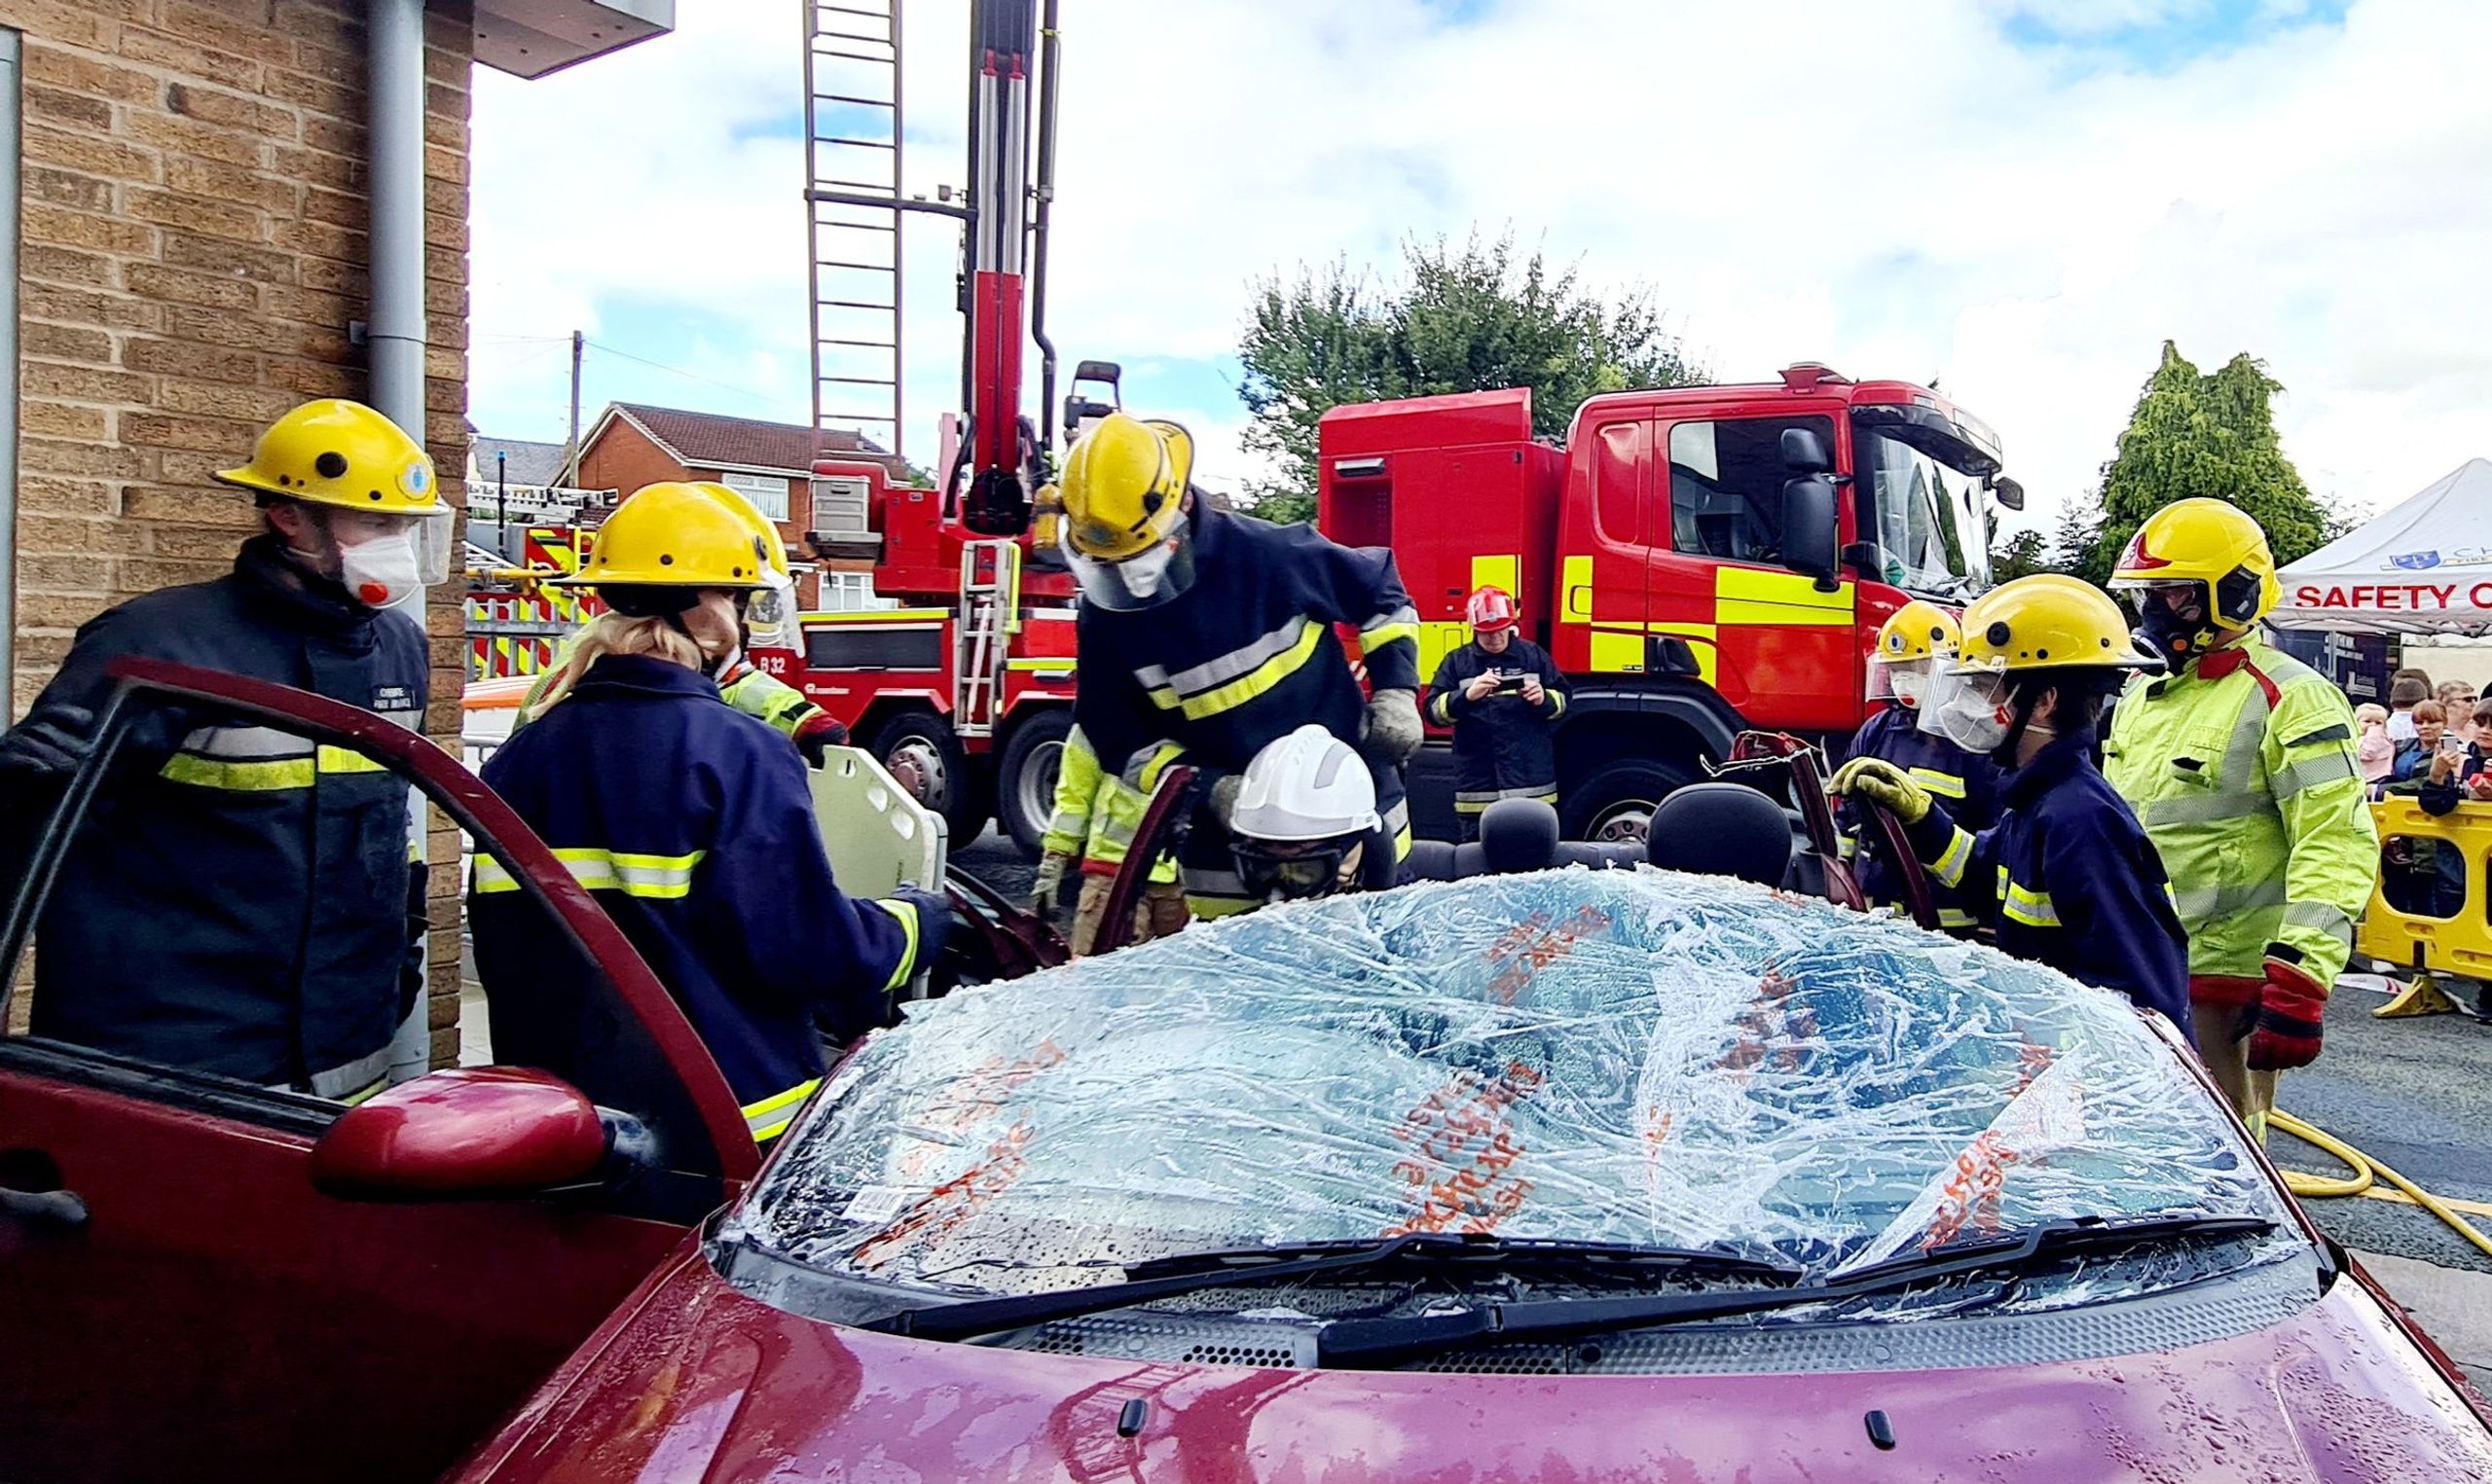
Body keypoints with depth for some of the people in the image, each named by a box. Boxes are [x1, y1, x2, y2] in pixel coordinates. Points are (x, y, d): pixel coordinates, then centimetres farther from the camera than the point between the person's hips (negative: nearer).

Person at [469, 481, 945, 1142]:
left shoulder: (518, 759, 2)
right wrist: (918, 920, -2)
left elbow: (499, 947, 10)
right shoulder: (740, 754, -17)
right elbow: (809, 945, -20)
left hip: (567, 1112, 6)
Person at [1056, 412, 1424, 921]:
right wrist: (1210, 790, -15)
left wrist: (1396, 695, -6)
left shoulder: (1269, 554, -17)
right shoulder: (1104, 616, -8)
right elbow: (1118, 741, -3)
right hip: (1224, 837, 2)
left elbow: (1382, 593, -1)